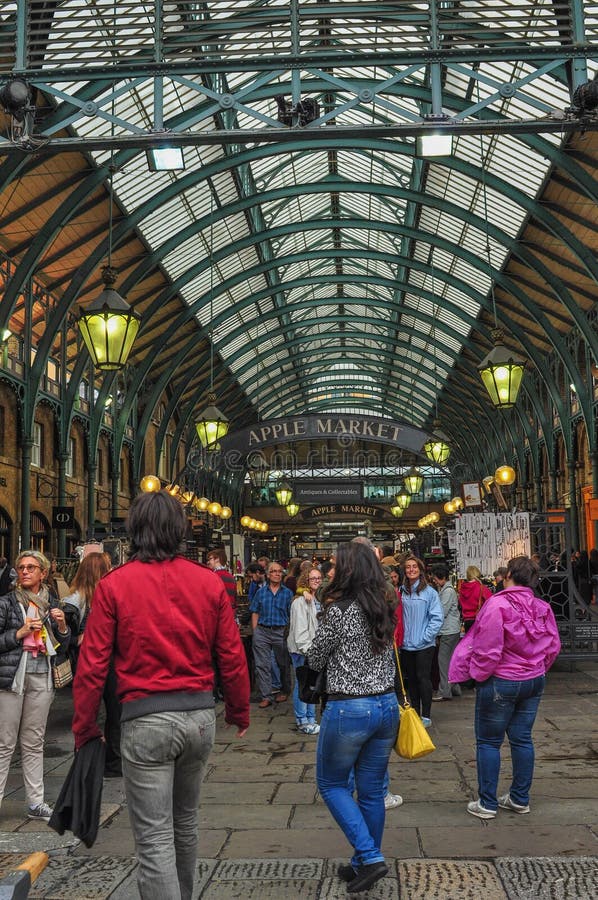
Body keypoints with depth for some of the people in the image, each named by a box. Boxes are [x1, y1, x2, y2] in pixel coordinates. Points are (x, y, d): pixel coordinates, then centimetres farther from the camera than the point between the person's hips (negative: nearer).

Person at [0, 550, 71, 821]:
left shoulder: (52, 604, 10)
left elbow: (63, 647, 13)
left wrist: (62, 625, -5)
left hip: (42, 677, 4)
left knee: (34, 743, 10)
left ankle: (36, 802, 17)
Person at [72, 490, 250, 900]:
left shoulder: (114, 585, -7)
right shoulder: (209, 581, 0)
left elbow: (92, 665, -7)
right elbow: (233, 656, 2)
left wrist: (85, 727, 5)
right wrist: (240, 711, 17)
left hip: (145, 720, -4)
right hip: (200, 715, 4)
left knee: (154, 837, 2)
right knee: (186, 821, 24)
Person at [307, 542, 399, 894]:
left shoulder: (338, 610, -15)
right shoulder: (384, 610, 4)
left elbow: (315, 660, -4)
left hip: (349, 708, -6)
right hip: (387, 705, 6)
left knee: (331, 784, 12)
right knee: (372, 791, 15)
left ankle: (370, 857, 2)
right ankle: (364, 863, 25)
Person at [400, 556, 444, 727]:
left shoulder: (429, 592, -7)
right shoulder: (402, 592, 5)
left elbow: (437, 618, -8)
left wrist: (425, 637, -13)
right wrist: (400, 638, 0)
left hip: (424, 645, -4)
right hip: (406, 645, 4)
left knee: (423, 678, -3)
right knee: (411, 679, 12)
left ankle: (426, 716, 6)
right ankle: (415, 713, 23)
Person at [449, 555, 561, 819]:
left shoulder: (497, 605, -21)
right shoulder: (542, 608, 0)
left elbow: (488, 650, -21)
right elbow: (553, 647, 7)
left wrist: (477, 673, -4)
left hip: (500, 682, -6)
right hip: (534, 681, 6)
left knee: (488, 741, 5)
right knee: (522, 739, 15)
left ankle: (487, 804, 10)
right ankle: (520, 799, 23)